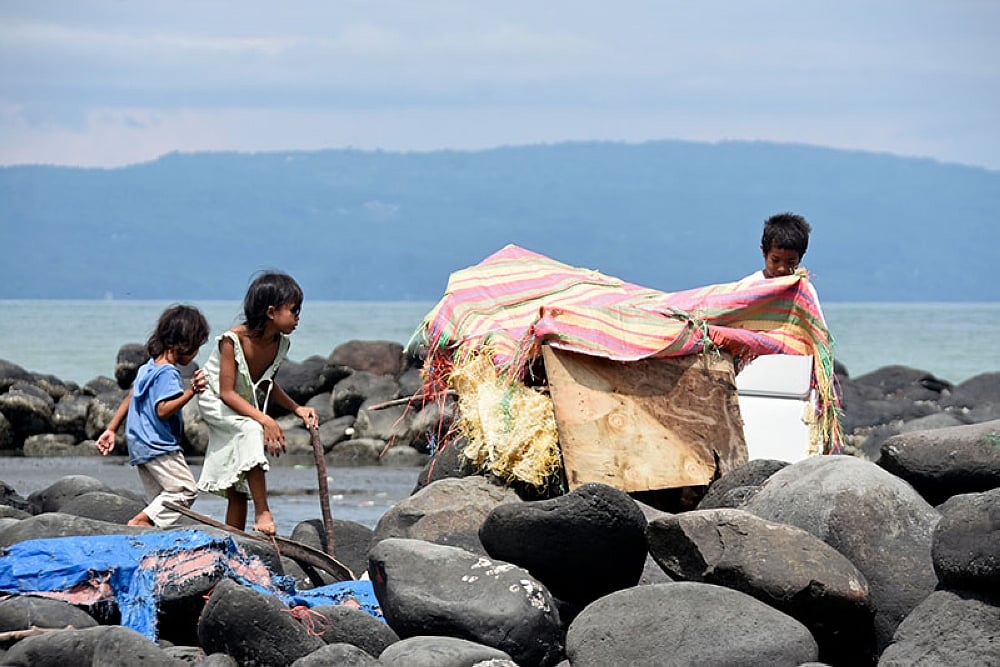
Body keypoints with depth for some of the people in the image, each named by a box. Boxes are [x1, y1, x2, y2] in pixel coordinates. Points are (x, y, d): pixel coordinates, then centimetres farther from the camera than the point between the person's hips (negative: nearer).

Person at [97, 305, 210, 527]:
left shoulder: (147, 368, 14)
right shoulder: (168, 373, -15)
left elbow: (129, 399, 19)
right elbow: (163, 410, -25)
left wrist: (111, 429, 24)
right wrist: (191, 391, -31)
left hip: (139, 447, 10)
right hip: (159, 446, -10)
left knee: (160, 499, 11)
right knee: (186, 490, -11)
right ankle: (141, 521, -21)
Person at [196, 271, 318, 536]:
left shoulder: (280, 344, -9)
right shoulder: (233, 340, -28)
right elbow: (227, 393, -28)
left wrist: (297, 409, -3)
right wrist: (265, 420, -36)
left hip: (245, 407, 7)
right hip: (215, 402, -7)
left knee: (238, 490, 3)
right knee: (251, 432, -34)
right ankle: (263, 513, -32)